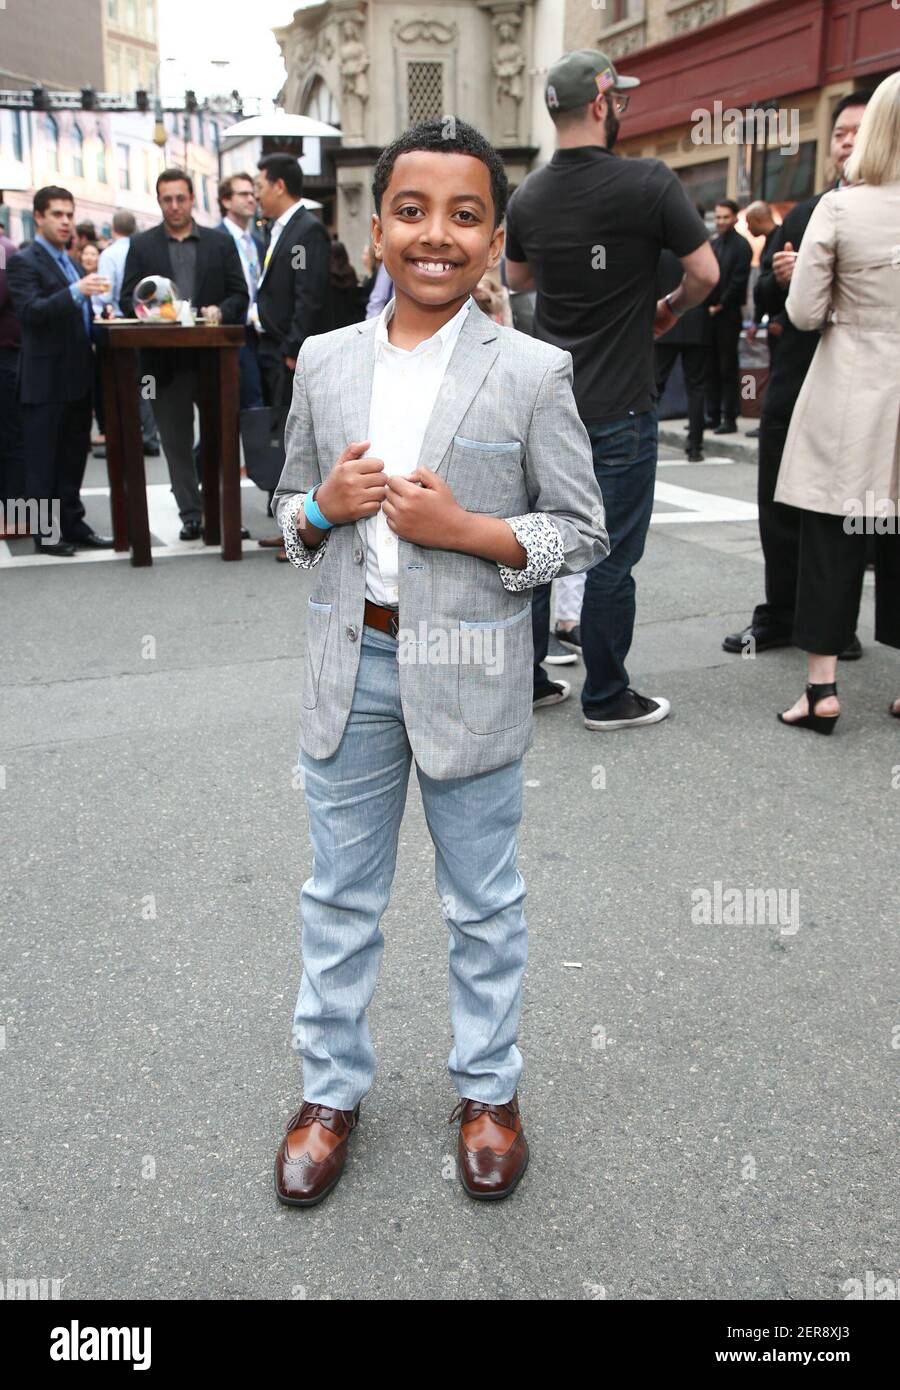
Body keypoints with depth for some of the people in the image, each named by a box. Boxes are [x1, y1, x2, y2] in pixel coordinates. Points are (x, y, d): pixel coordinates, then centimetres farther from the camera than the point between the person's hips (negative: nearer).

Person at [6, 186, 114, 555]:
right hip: (46, 379, -8)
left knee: (74, 454, 12)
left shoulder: (69, 263, 18)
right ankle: (46, 533, 5)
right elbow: (30, 311, -22)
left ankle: (72, 524, 20)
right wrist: (76, 292, -32)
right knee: (43, 459, -1)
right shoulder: (24, 262, -7)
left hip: (77, 376, 8)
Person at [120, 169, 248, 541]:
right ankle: (190, 515, 12)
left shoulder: (220, 243, 9)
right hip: (166, 360, 0)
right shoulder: (141, 246, 8)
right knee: (176, 441, 4)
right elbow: (127, 299, 4)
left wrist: (220, 310, -13)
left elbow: (239, 295, 7)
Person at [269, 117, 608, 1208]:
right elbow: (288, 508, 12)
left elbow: (583, 531, -4)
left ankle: (487, 1087, 36)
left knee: (482, 904, 14)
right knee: (339, 899, 16)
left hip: (469, 674, -3)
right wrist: (324, 507, -11)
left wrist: (464, 528, -19)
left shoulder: (533, 372, -7)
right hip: (351, 666, 3)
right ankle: (331, 1087, 36)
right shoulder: (324, 361, 3)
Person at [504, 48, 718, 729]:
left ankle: (526, 680, 24)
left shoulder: (529, 195, 4)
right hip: (618, 410, -5)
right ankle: (606, 697, 14)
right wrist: (669, 309, 10)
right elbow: (706, 272, -8)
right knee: (611, 557, 4)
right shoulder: (649, 181, -12)